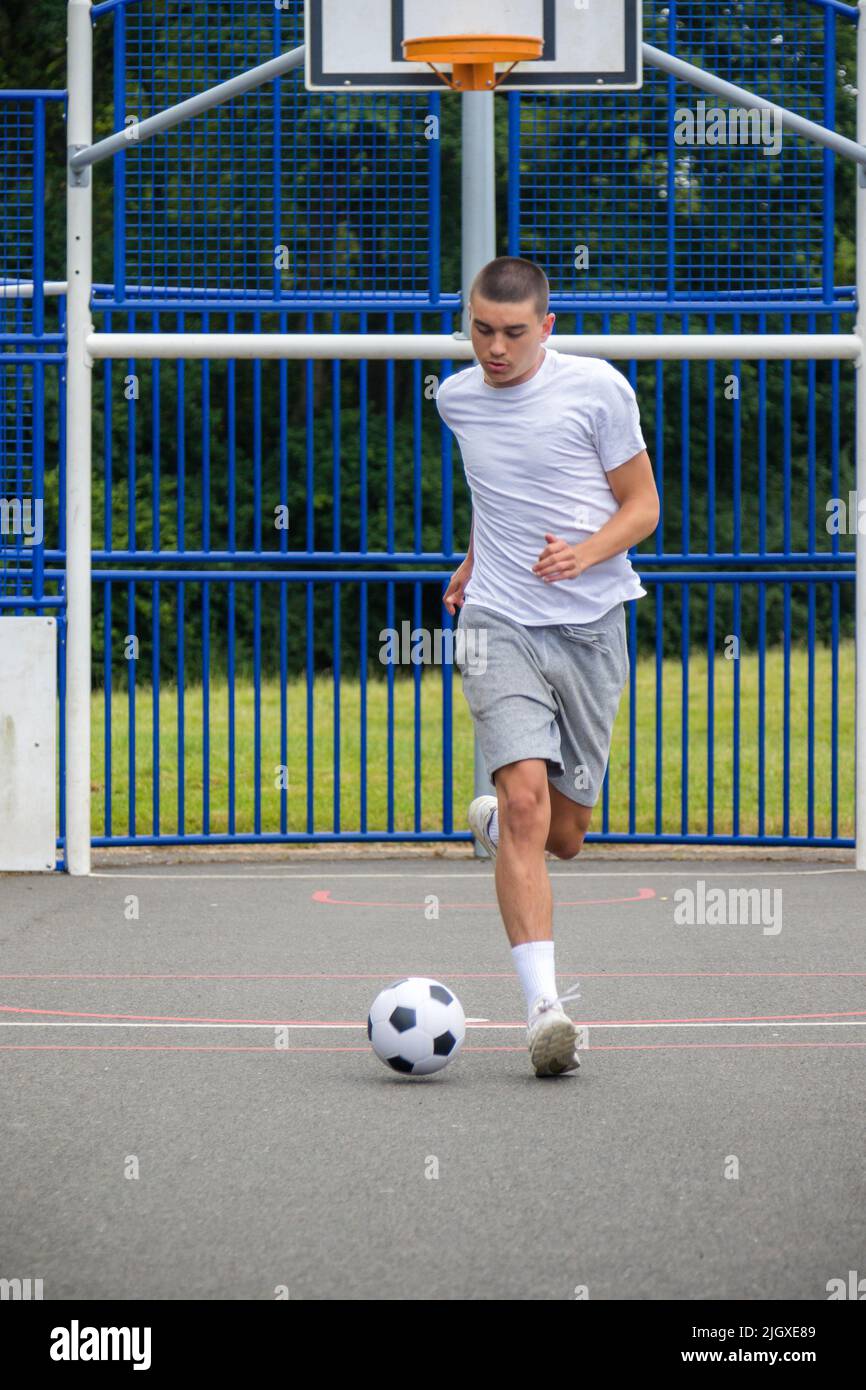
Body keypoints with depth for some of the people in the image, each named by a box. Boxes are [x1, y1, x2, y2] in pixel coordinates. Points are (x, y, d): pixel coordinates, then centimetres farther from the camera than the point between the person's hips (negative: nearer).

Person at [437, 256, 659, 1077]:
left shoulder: (597, 388, -5)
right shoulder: (455, 399, 6)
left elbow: (642, 505, 0)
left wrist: (585, 552, -18)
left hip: (592, 625, 0)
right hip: (500, 624, 0)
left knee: (563, 836, 7)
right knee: (526, 796, -21)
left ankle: (492, 824, 46)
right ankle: (544, 1008, -27)